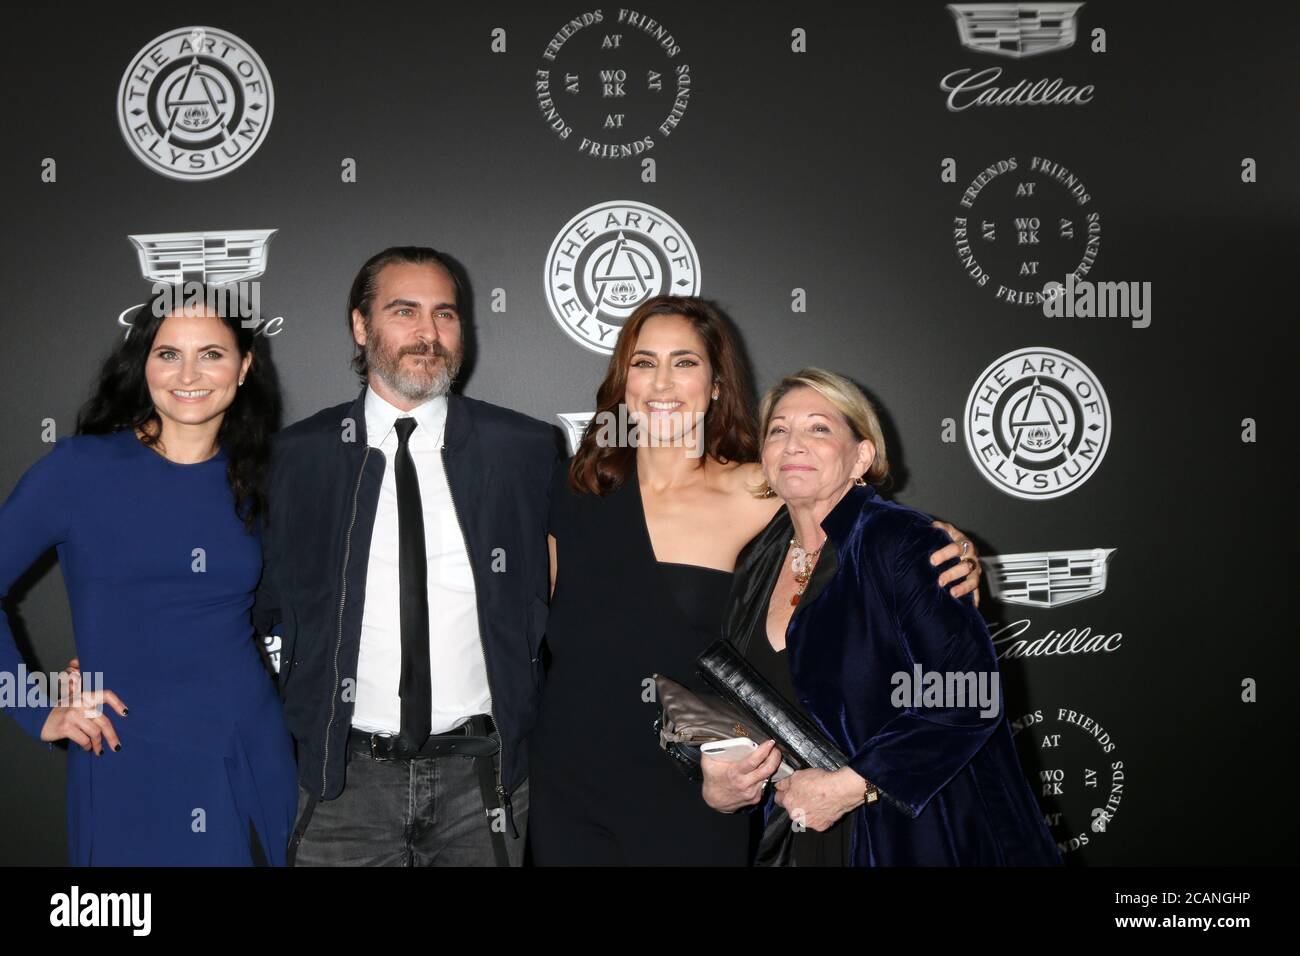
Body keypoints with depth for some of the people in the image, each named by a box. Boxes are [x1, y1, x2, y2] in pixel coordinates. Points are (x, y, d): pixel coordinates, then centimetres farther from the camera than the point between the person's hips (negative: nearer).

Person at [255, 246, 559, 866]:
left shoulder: (526, 448, -1)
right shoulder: (299, 454, 0)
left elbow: (558, 594, 7)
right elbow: (270, 604, 8)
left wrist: (527, 712, 3)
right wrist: (300, 715, 1)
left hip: (481, 775, 0)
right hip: (346, 779, 0)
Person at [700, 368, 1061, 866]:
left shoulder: (901, 541, -14)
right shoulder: (757, 569, 5)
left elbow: (969, 698, -21)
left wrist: (848, 786, -22)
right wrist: (716, 787, -6)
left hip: (917, 838, -5)